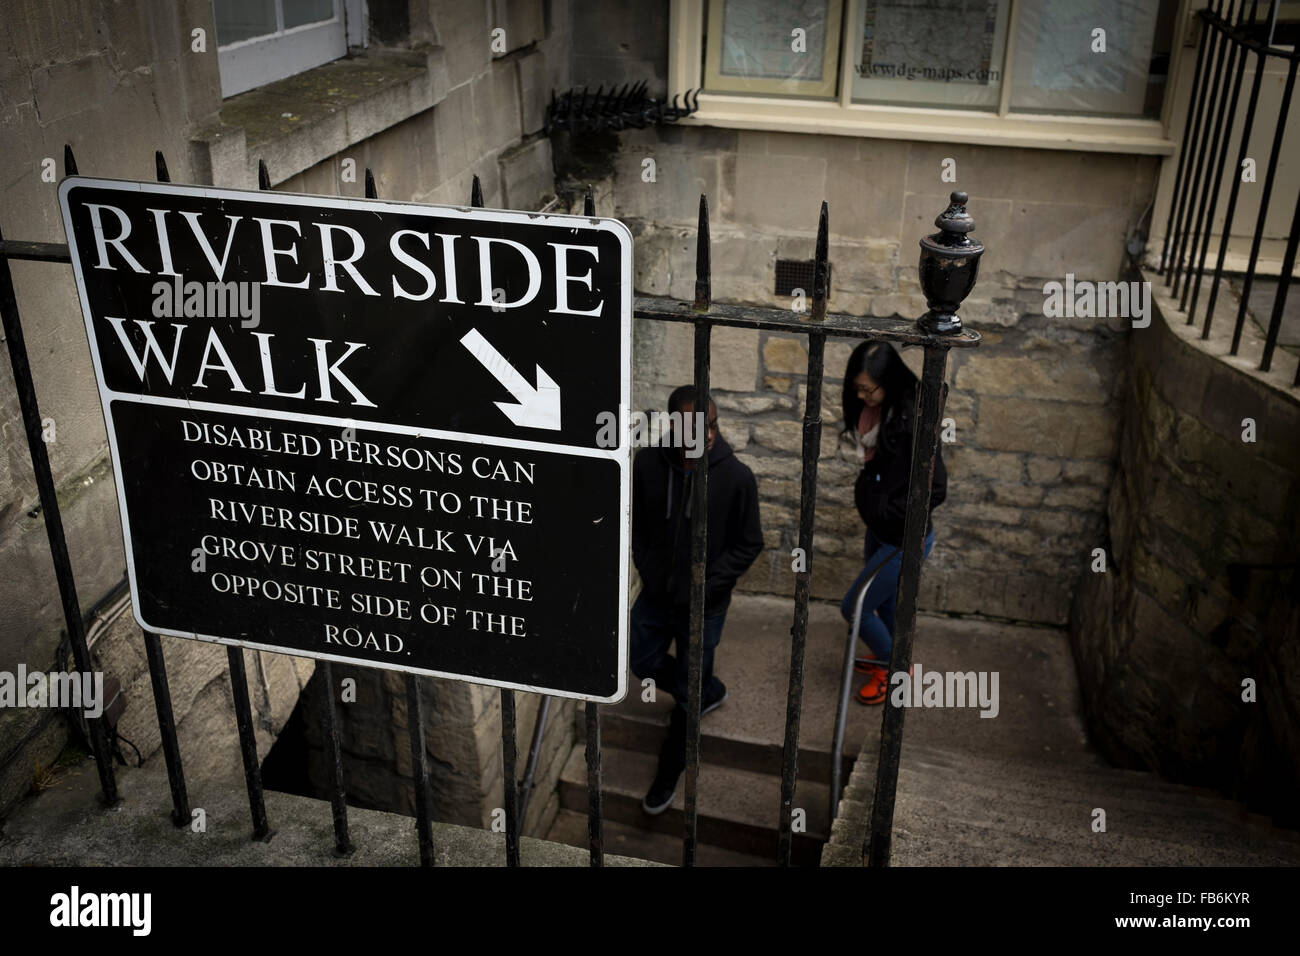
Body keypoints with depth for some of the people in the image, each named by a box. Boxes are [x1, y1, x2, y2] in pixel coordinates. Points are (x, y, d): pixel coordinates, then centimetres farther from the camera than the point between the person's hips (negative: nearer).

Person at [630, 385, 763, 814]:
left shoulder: (736, 477, -21)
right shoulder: (647, 464, -14)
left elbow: (748, 545, -10)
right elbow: (635, 523, 2)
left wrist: (706, 586, -16)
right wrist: (647, 569, -7)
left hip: (704, 603, -3)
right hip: (656, 592, 3)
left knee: (687, 692, 8)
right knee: (643, 662, 19)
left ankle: (670, 771, 31)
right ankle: (710, 691, 48)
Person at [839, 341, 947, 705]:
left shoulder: (912, 423, -31)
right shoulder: (878, 408, -5)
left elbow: (935, 490, -28)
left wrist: (885, 509, -21)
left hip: (904, 539, -8)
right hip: (880, 530, 8)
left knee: (854, 606, 5)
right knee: (884, 599, 27)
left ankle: (894, 668, 29)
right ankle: (889, 656, 52)